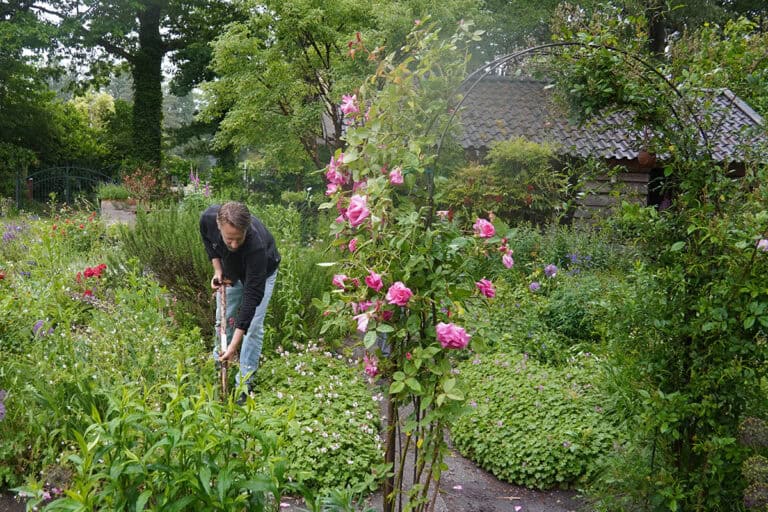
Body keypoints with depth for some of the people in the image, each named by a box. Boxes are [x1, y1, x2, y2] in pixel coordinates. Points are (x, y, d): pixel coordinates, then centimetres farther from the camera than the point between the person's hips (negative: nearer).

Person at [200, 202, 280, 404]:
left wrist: (234, 345, -44)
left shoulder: (256, 245, -46)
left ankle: (245, 384, 3)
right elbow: (207, 238, -6)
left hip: (261, 272, -4)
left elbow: (252, 295, -43)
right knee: (223, 319, 8)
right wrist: (217, 269, -14)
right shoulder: (208, 217, -35)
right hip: (230, 270, 4)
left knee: (253, 326, -9)